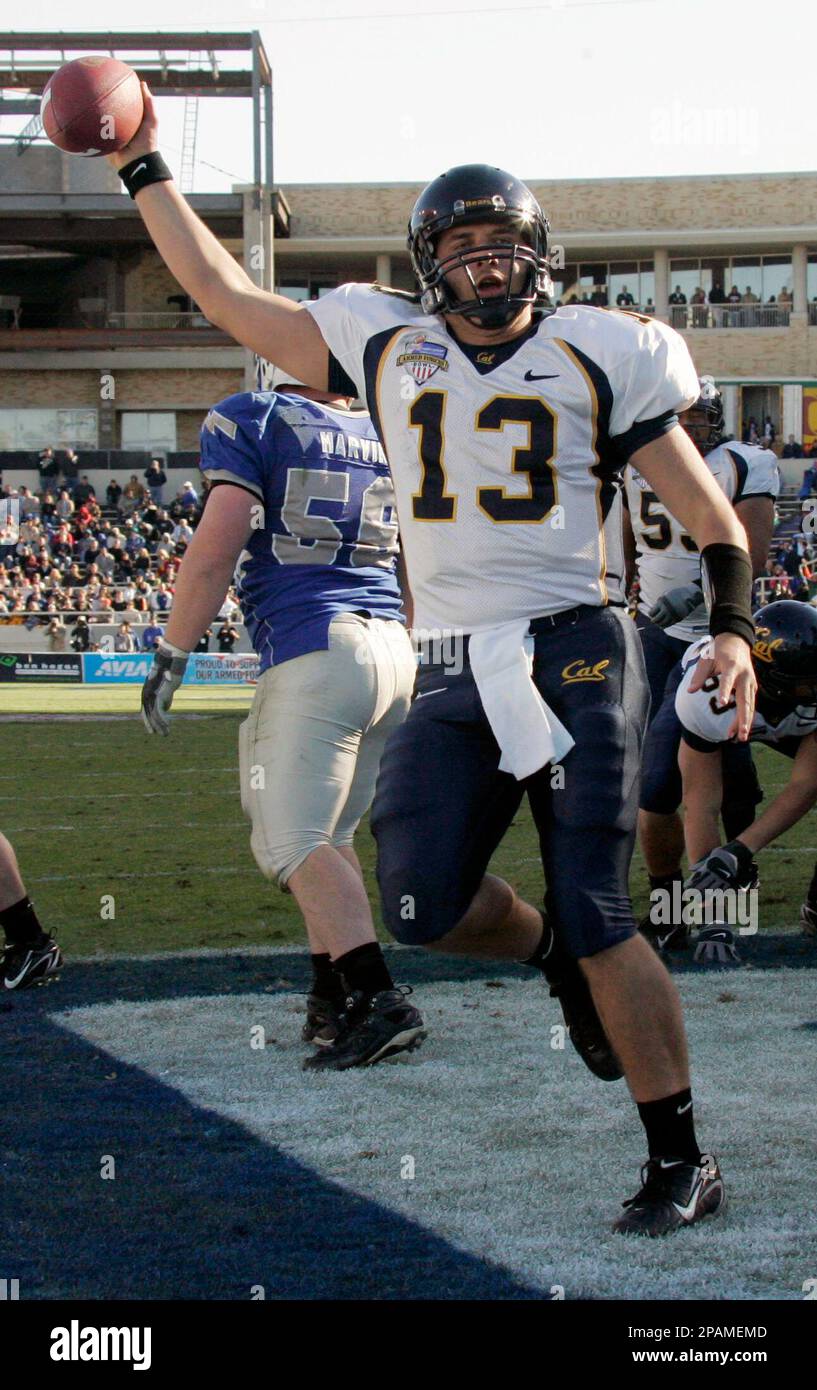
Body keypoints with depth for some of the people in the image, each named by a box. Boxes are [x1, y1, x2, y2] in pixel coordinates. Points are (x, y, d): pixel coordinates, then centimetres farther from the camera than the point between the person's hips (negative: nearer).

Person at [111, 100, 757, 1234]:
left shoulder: (598, 355, 3)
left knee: (596, 919, -9)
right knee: (424, 910, -10)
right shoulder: (388, 348, 12)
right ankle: (552, 953, 25)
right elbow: (229, 298, 18)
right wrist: (145, 172, 19)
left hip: (576, 656, -4)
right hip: (456, 677, 4)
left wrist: (732, 628, -9)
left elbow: (710, 514, 6)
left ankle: (682, 1163, 1)